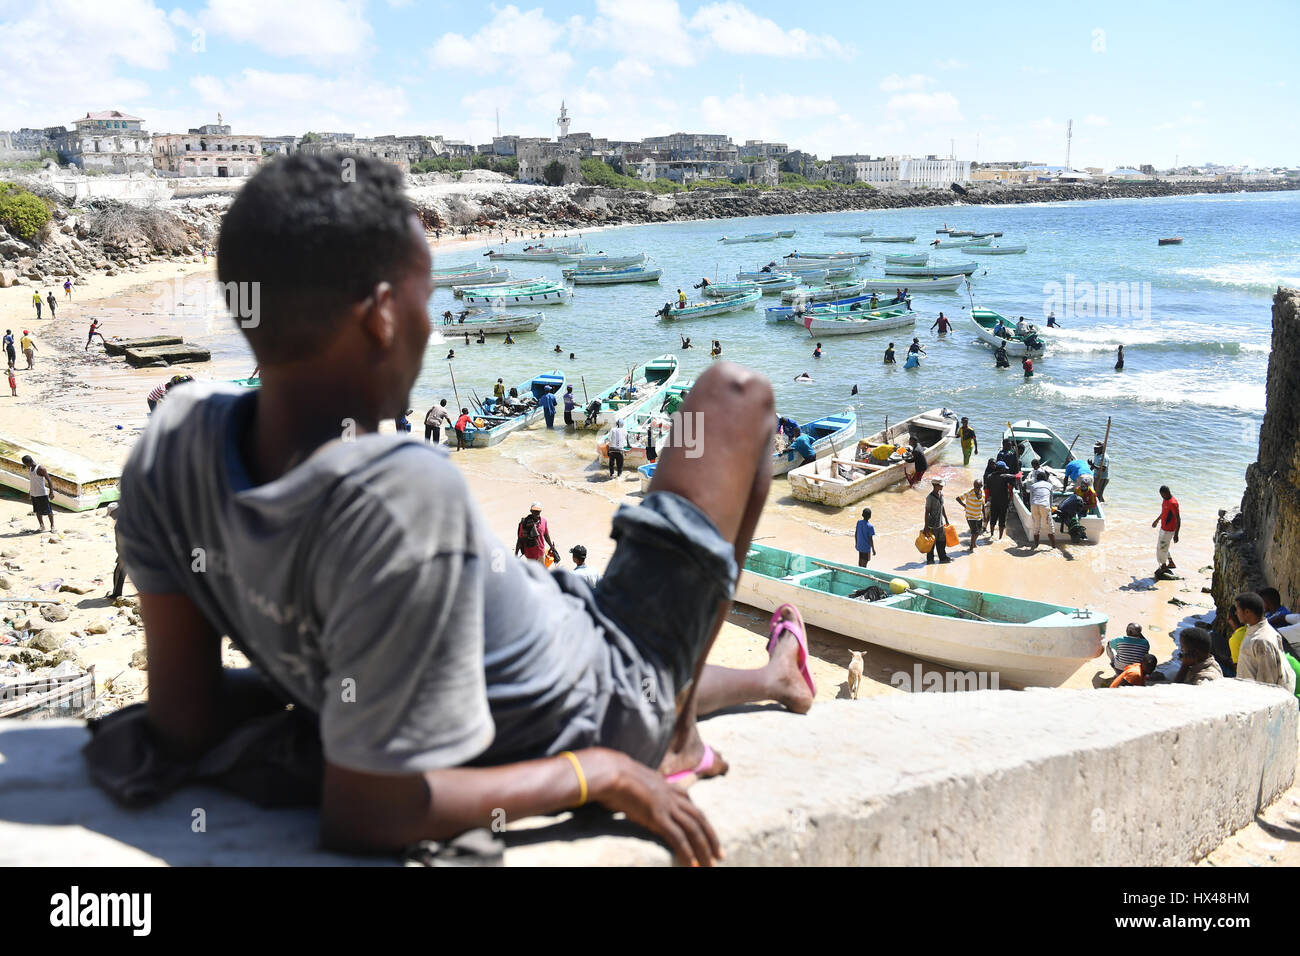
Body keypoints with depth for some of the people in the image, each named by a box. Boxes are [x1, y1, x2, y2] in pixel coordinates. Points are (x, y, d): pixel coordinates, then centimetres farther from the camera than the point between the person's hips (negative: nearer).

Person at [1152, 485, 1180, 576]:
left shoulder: (1173, 503, -26)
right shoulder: (1165, 499, 3)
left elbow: (1178, 519, -25)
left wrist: (1176, 534, -26)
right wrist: (1157, 520, 34)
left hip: (1169, 530, -9)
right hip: (1163, 527, 9)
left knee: (1162, 548, 2)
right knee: (1161, 546, 20)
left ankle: (1163, 566, 19)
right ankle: (1171, 563, 34)